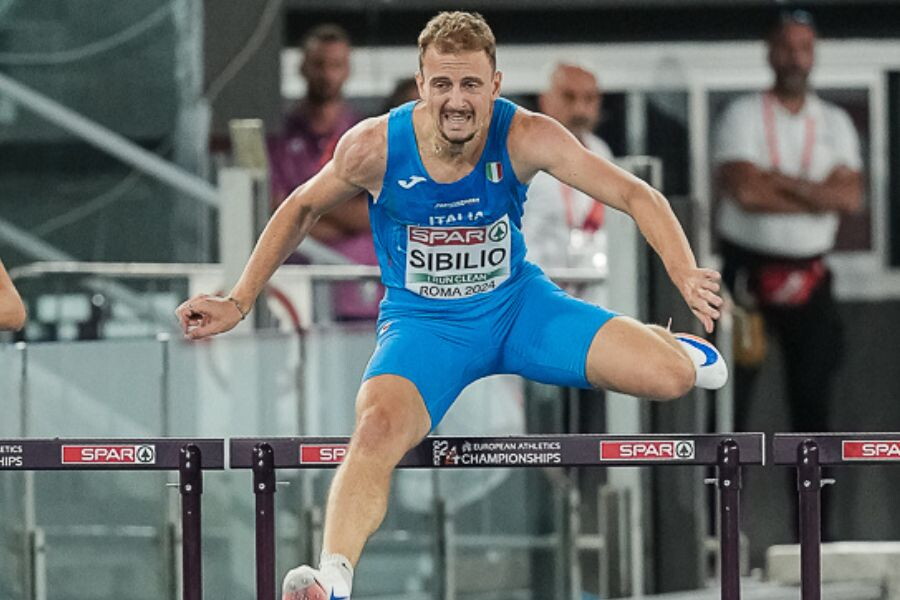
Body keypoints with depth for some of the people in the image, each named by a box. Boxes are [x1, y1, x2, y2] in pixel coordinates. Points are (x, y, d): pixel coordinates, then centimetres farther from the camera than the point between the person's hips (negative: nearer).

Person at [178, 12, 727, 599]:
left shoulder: (526, 138, -19)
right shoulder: (376, 147, -19)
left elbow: (637, 196, -15)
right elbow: (302, 209, 1)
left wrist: (687, 276, -32)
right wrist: (239, 302, 0)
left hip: (517, 304, 2)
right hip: (422, 323, -2)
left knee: (672, 376, -14)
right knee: (379, 429, -36)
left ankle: (673, 344, 25)